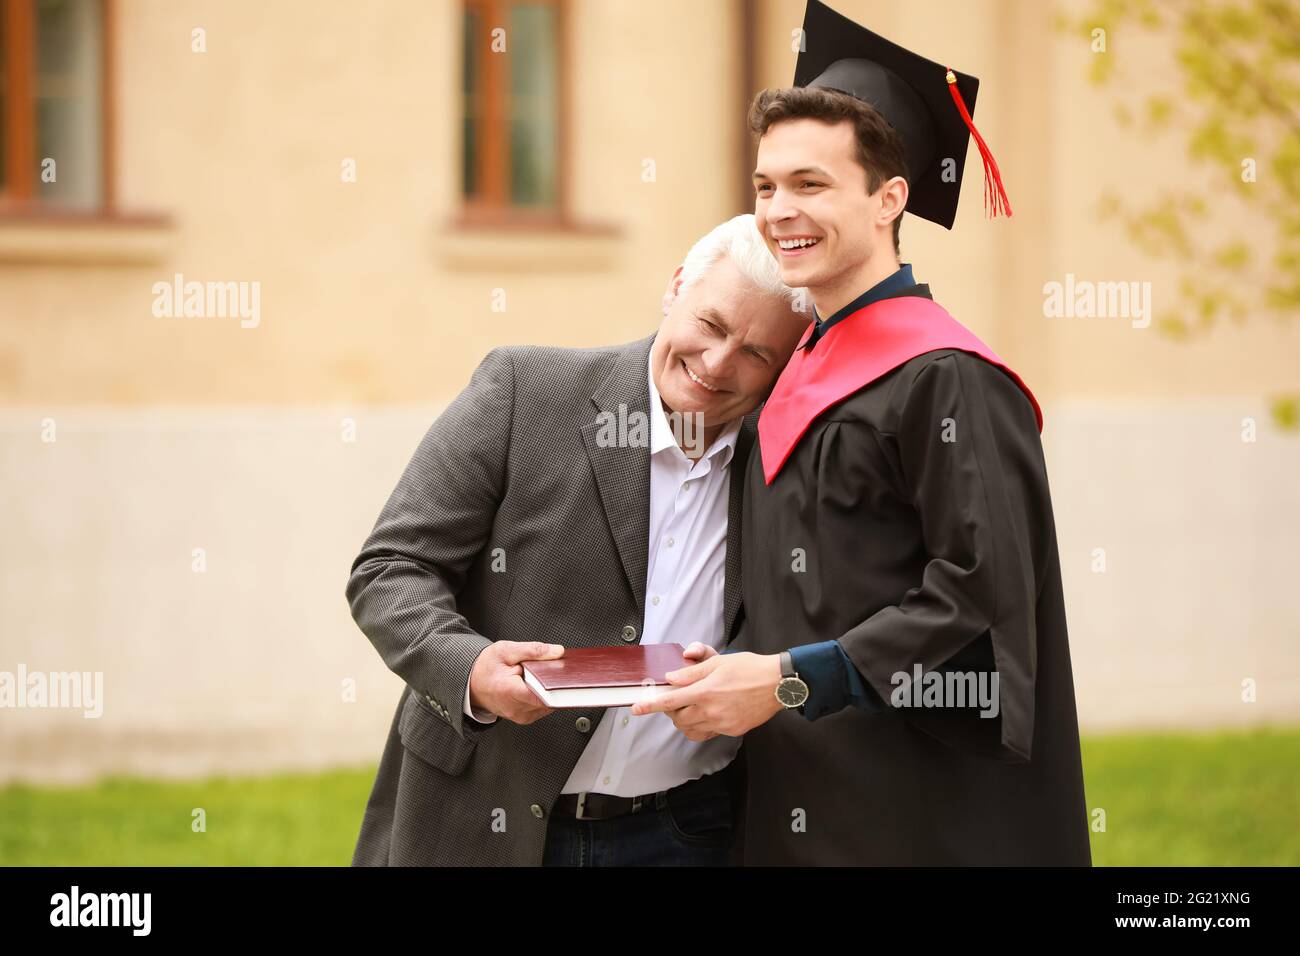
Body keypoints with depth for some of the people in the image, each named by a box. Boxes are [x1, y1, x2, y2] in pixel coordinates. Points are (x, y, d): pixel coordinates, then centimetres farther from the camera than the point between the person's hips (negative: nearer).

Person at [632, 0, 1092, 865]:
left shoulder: (946, 379, -13)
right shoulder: (801, 377, 13)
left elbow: (981, 591, -19)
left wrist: (791, 680, -19)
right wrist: (732, 675, 4)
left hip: (918, 815, -8)